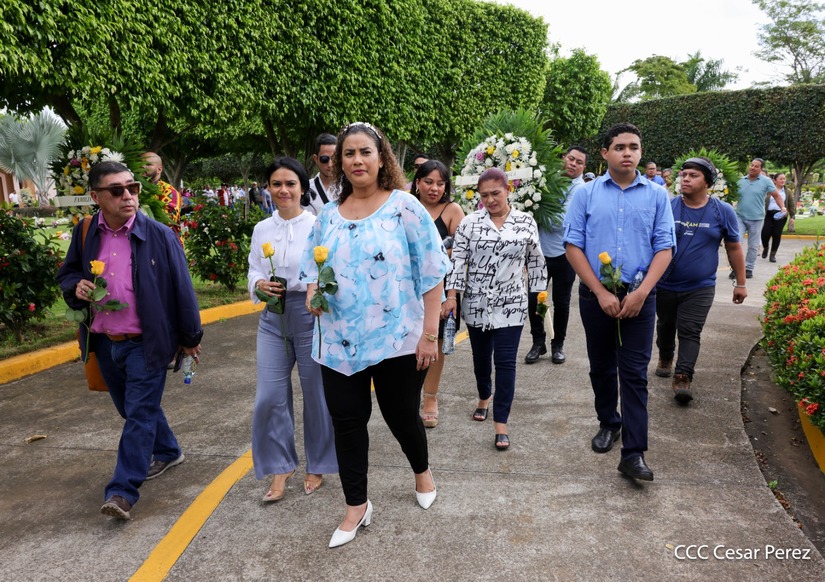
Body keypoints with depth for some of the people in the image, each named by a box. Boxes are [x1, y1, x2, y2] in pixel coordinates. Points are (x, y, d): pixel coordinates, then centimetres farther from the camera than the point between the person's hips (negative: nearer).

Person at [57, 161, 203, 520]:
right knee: (131, 409, 20)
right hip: (104, 343, 6)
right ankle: (167, 452, 42)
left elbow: (181, 287, -6)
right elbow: (66, 273, 17)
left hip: (146, 343, -5)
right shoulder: (85, 233, 1)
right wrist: (76, 286, -9)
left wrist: (190, 336, -1)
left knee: (139, 412, -3)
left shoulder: (158, 235, -11)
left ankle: (123, 490, 4)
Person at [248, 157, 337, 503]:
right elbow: (254, 270, 13)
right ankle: (280, 468, 22)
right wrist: (259, 284, -9)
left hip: (310, 314, -4)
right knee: (269, 396, 2)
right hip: (273, 318, 4)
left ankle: (317, 465, 29)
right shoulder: (262, 229, 8)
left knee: (316, 393, 8)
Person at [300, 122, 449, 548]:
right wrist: (312, 291, -7)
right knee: (346, 422, 8)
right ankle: (356, 507, 28)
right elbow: (313, 268, 16)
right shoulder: (328, 215, 8)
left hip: (397, 340, -4)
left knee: (401, 416, 11)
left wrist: (430, 333, -12)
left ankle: (422, 472, 44)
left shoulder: (405, 207, -6)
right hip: (339, 342, 4)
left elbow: (431, 274, -9)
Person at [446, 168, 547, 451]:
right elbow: (458, 259, -4)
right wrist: (451, 295, -10)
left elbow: (536, 261, 7)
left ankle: (501, 424, 3)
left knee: (505, 361, -3)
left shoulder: (526, 222, 1)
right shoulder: (469, 222, -1)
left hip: (510, 305, -1)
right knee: (481, 356, 17)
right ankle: (484, 397, 44)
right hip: (476, 303, 2)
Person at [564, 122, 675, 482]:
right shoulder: (586, 194, 0)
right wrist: (601, 292, -11)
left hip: (639, 297, 0)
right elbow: (573, 245, -4)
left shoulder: (657, 195, 3)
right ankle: (608, 424, 37)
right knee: (601, 368, 15)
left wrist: (641, 293, -13)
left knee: (634, 374, -1)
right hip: (595, 296, 1)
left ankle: (633, 453, 3)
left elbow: (664, 248, 0)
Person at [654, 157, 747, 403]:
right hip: (665, 285, 2)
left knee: (690, 332, -6)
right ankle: (665, 357, 42)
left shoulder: (723, 211, -4)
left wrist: (740, 283, 7)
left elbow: (734, 248, 5)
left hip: (699, 288, -1)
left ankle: (683, 378, -4)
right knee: (665, 326, 18)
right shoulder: (667, 207, -6)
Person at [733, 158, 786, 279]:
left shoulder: (766, 181, -1)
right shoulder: (740, 180, 5)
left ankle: (748, 269, 18)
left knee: (753, 246, 6)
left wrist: (783, 208, -12)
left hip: (756, 219, -1)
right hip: (740, 217, 1)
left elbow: (776, 196, 2)